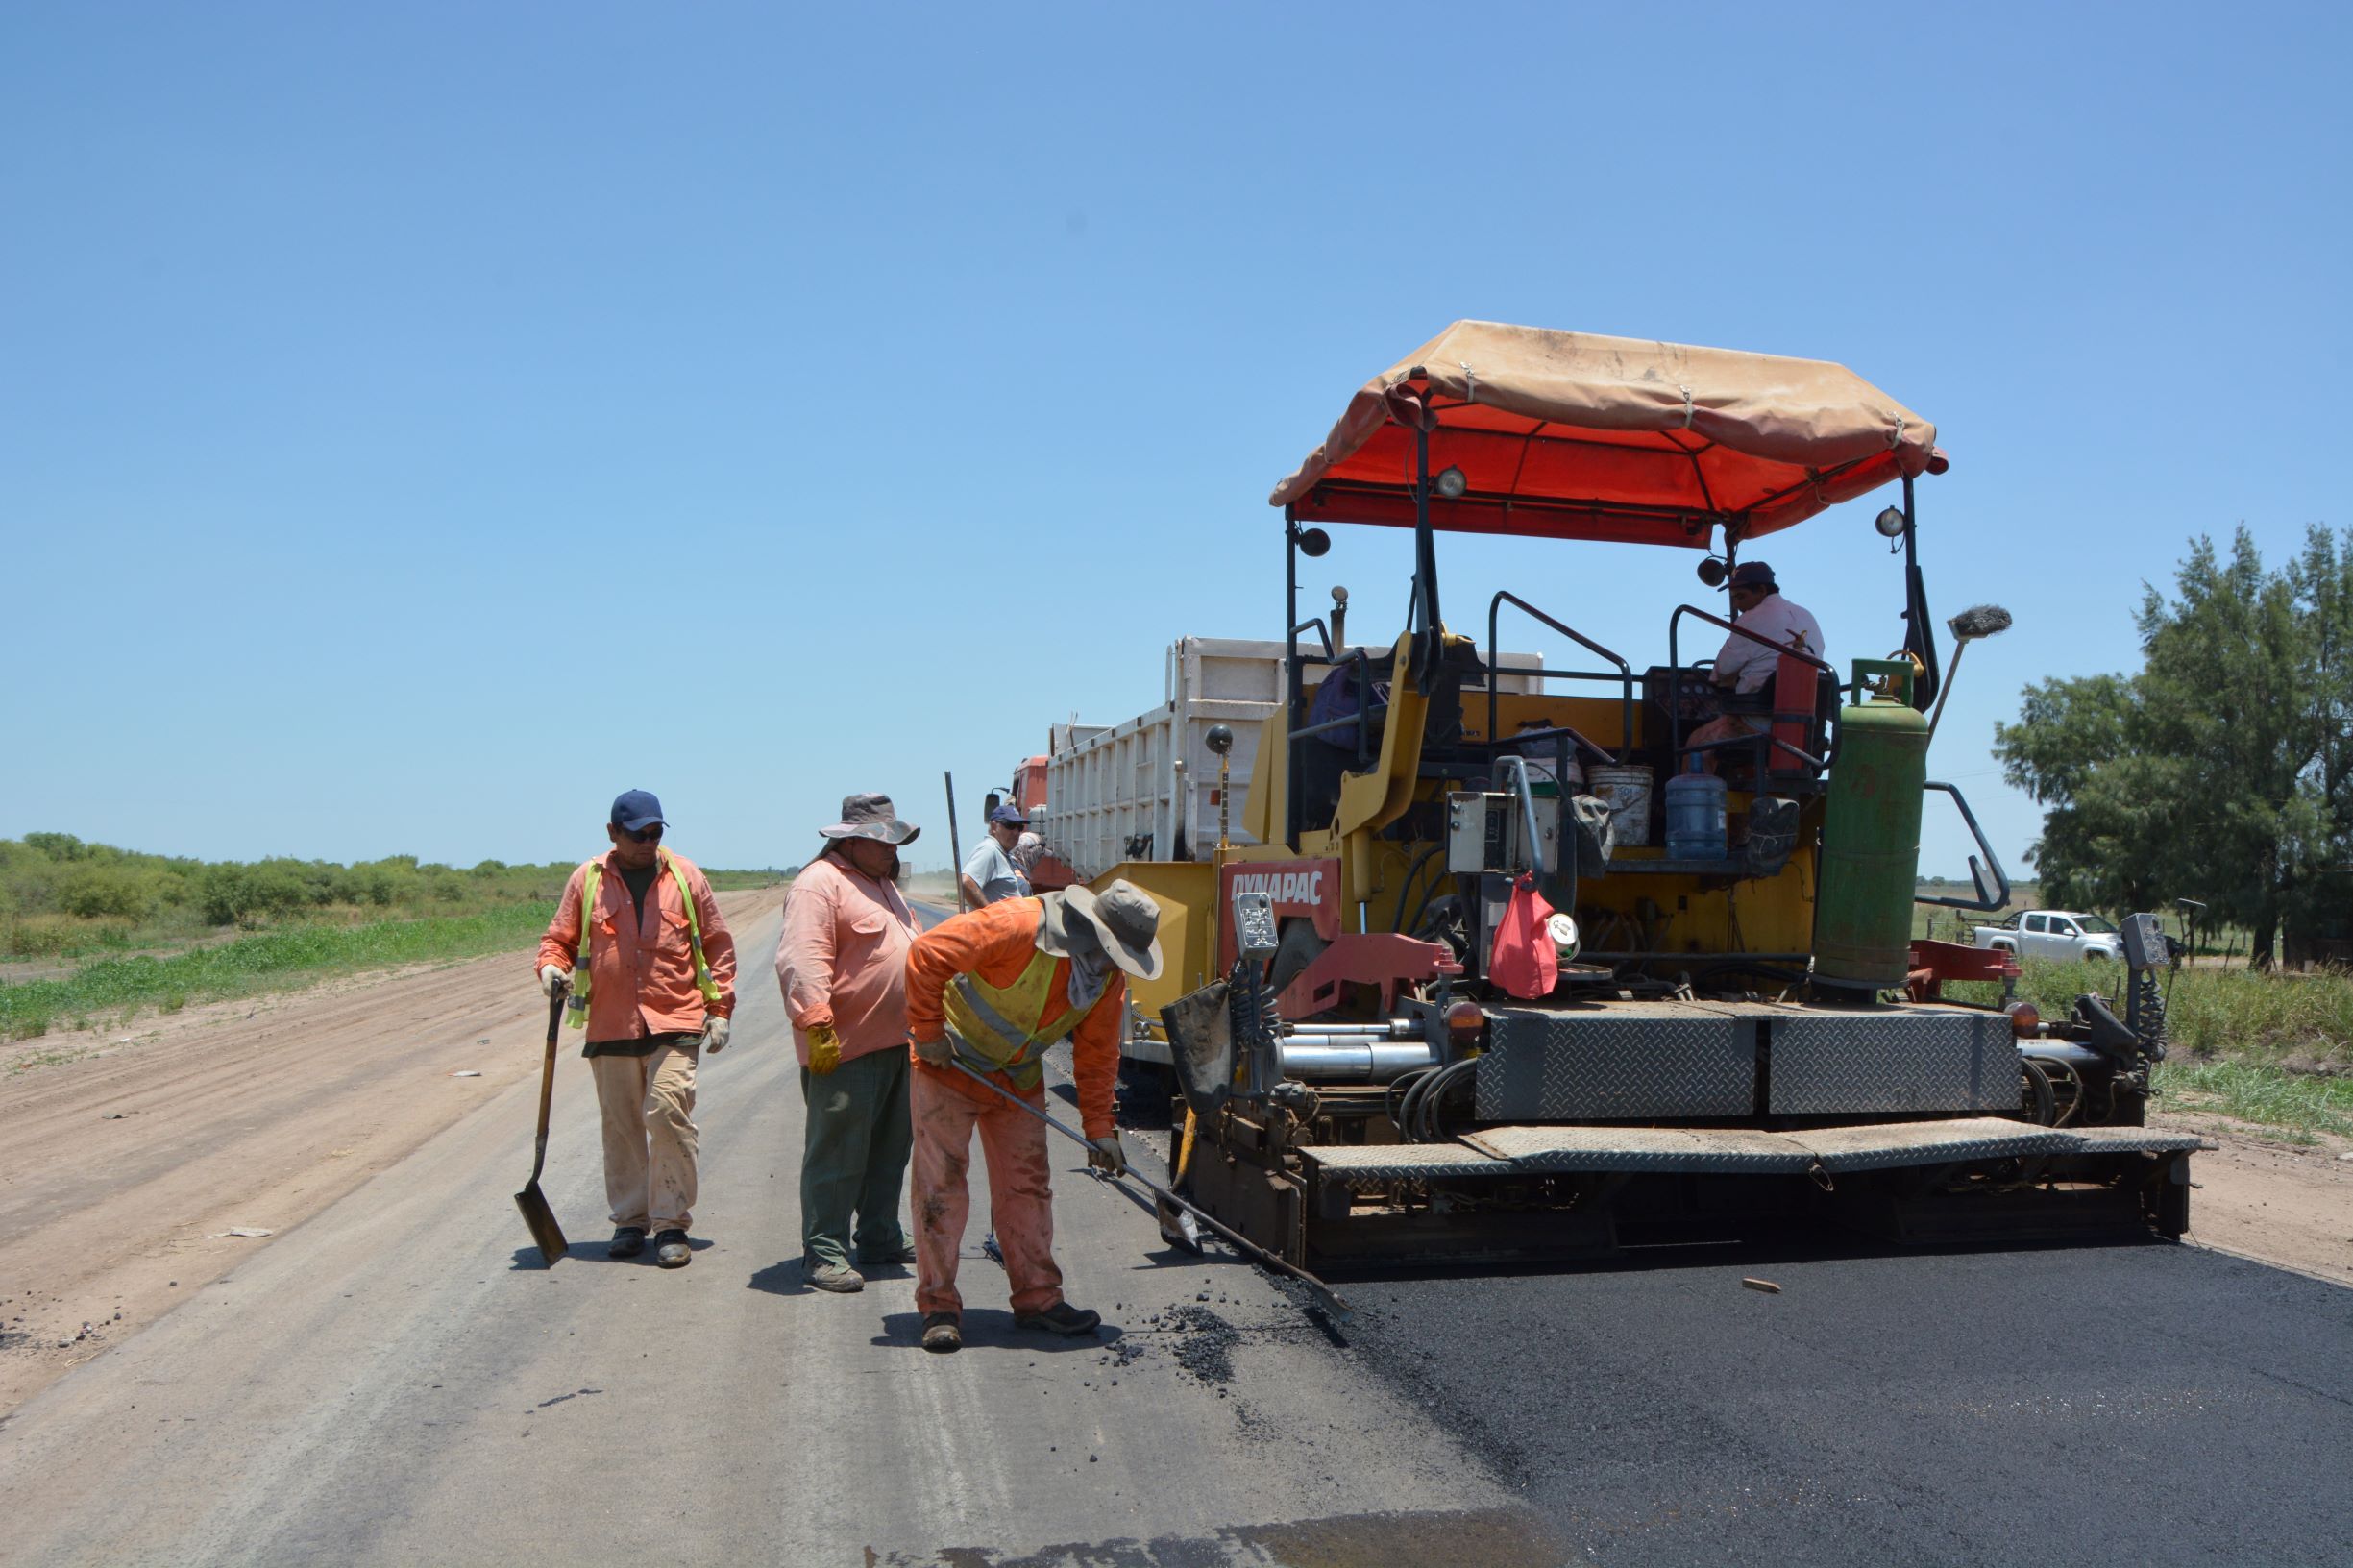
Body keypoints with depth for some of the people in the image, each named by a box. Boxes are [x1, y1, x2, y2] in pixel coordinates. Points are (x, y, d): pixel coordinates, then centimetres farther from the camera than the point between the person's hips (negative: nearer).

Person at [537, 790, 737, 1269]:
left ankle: (671, 1224, -2)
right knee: (621, 1123, 7)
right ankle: (630, 1220, 22)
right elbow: (559, 937, 15)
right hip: (610, 1026, 2)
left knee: (669, 1113, -12)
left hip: (675, 1024, -2)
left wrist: (720, 1010, 4)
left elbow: (718, 945, 10)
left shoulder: (685, 877, 7)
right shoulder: (588, 880, 8)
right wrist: (551, 966, -9)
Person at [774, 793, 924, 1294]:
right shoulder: (819, 883, -13)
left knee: (890, 1150, 16)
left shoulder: (881, 883, 20)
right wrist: (817, 1028, -29)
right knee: (837, 1154, -4)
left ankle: (880, 1238, 27)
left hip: (898, 1045, 10)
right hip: (847, 1048, -10)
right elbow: (801, 962, -23)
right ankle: (824, 1252, 2)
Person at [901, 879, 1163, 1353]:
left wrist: (1099, 1127, -1)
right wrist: (929, 1033, -22)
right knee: (940, 1182, -5)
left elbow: (1097, 1056, 3)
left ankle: (1037, 1298, 15)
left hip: (1019, 1082, 6)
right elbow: (927, 954, -29)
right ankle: (938, 1306, 3)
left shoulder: (1111, 977, -8)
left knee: (1026, 1185, 6)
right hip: (948, 1065, -6)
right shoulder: (1017, 926, -31)